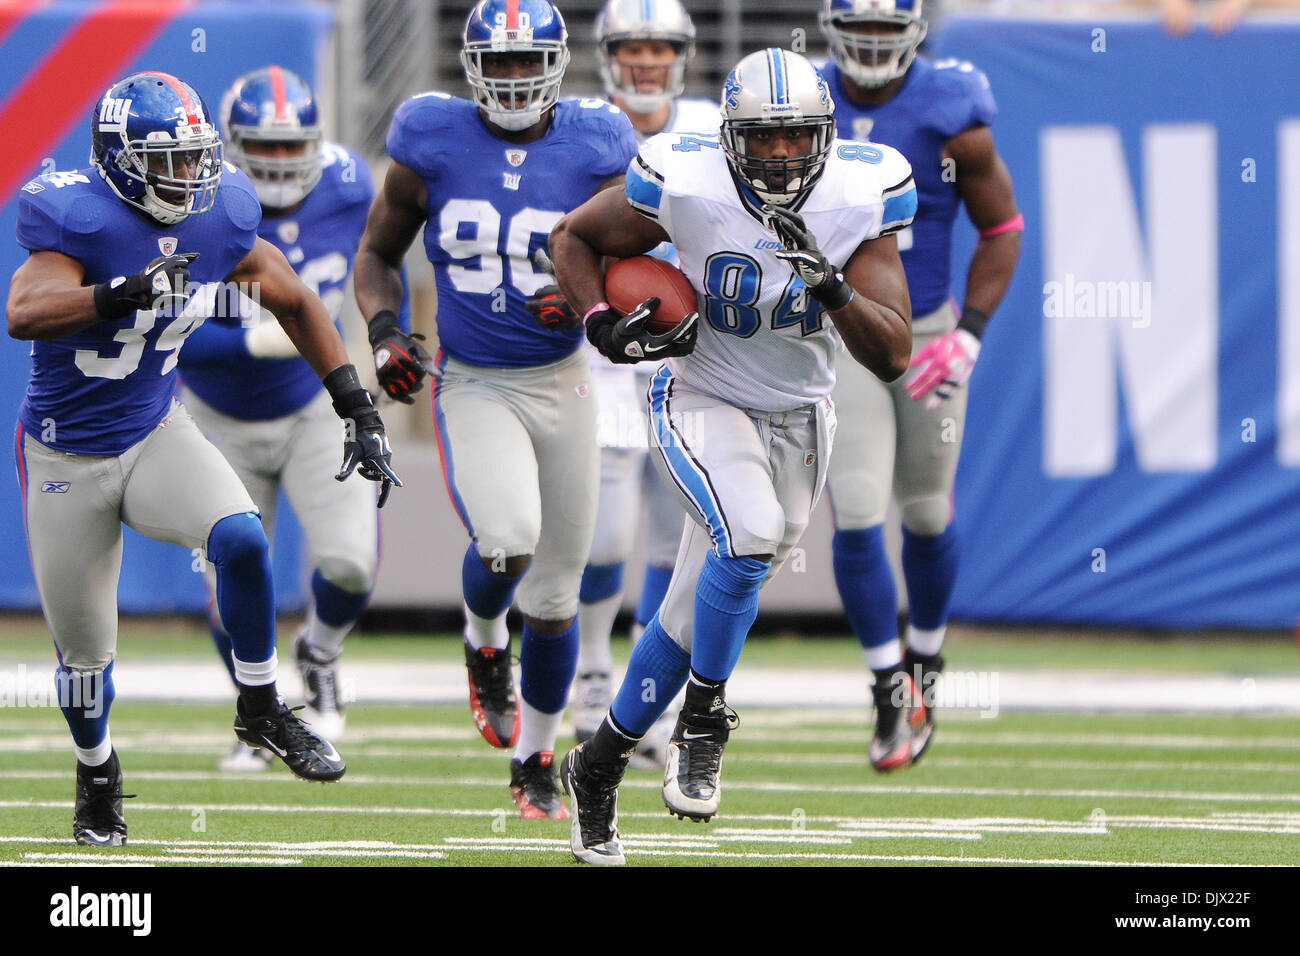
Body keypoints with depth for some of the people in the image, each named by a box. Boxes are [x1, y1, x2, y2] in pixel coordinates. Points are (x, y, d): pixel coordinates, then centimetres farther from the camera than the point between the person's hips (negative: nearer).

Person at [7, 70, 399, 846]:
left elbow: (296, 302, 7)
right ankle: (97, 776, 40)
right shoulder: (81, 221, -25)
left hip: (156, 434, 3)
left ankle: (262, 710, -5)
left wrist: (359, 411, 4)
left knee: (241, 539, -27)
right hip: (67, 457, -3)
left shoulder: (217, 221, -8)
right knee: (84, 649, 10)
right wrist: (120, 296, -58)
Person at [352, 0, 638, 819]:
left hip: (562, 383, 2)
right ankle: (485, 644, 8)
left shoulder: (593, 151, -5)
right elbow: (378, 252, 9)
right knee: (508, 537, -28)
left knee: (555, 592, 7)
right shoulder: (432, 145, -5)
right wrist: (384, 330, -9)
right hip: (472, 387, -2)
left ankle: (537, 761, 27)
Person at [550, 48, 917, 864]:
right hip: (705, 405, -3)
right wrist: (604, 327, -19)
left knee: (696, 612, 9)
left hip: (798, 421, 3)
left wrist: (832, 287, -36)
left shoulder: (855, 204, -18)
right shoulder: (688, 189, -22)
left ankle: (599, 766, 28)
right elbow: (574, 237, -3)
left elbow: (894, 356, -20)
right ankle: (704, 723, -13)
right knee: (750, 533, -33)